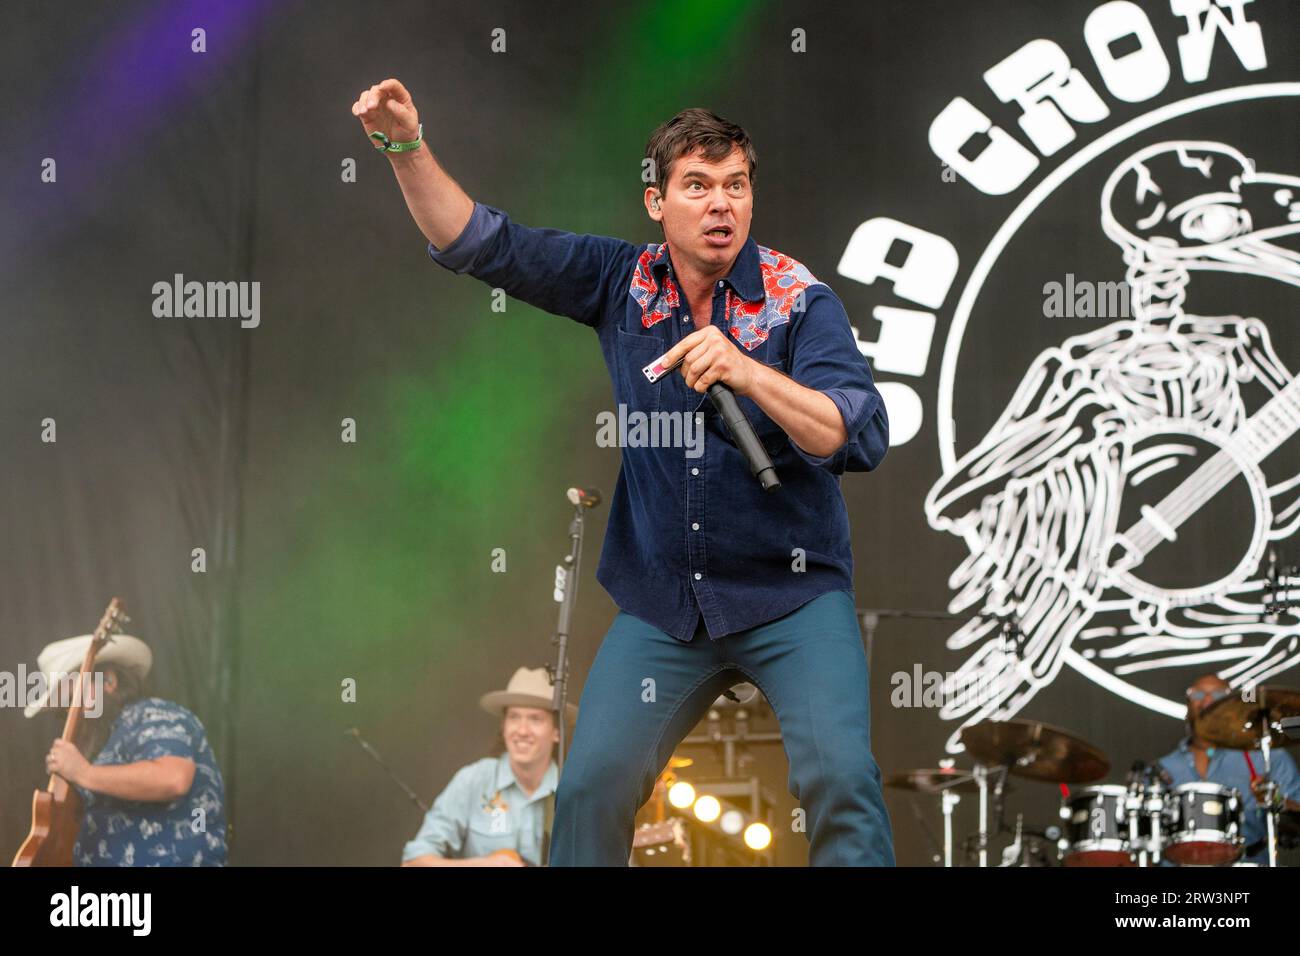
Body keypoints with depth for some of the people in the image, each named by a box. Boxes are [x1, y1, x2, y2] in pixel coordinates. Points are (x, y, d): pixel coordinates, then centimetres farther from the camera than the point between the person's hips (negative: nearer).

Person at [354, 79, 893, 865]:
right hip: (664, 607, 3)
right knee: (591, 788, 0)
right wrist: (407, 146, -9)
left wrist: (749, 374, -33)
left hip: (792, 594, -3)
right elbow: (481, 245, 4)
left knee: (840, 778, -20)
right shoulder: (621, 282, 2)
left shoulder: (799, 301, -9)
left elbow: (861, 438, -20)